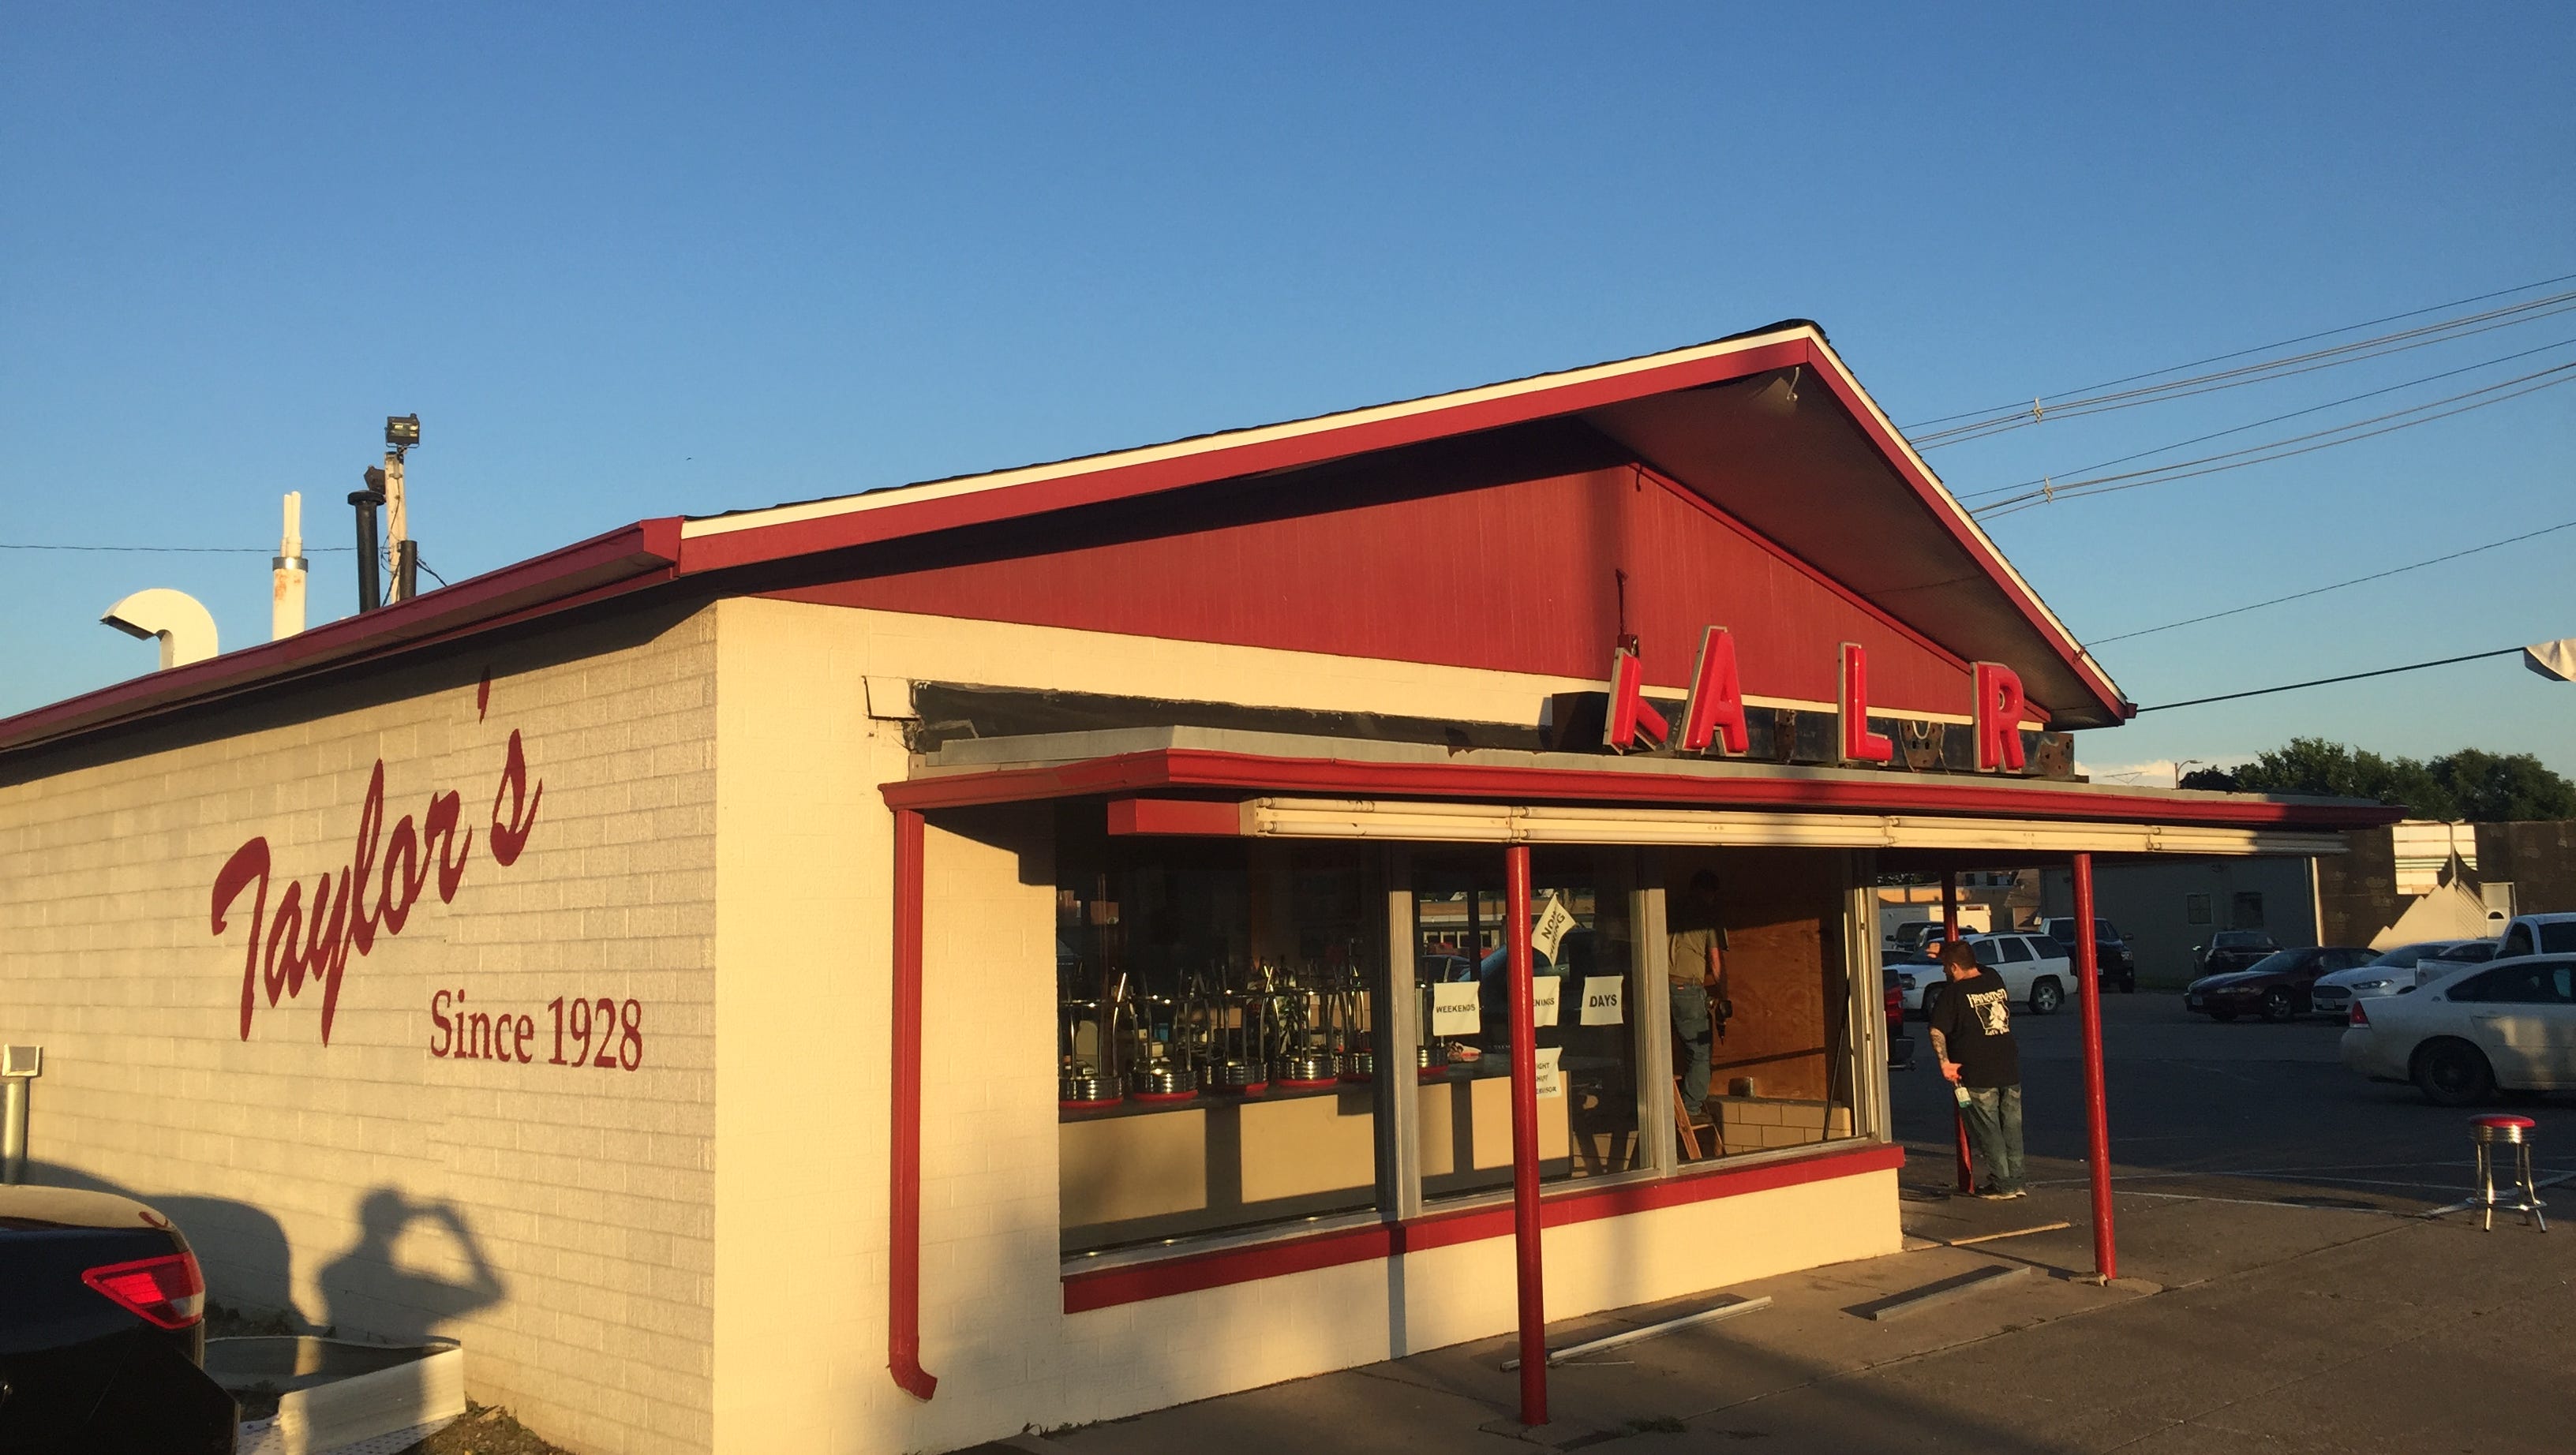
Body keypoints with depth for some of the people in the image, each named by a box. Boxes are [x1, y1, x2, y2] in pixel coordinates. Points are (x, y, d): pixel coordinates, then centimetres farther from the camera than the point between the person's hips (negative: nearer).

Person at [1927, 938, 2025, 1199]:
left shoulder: (1955, 994, -11)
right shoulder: (1995, 979, 6)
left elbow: (1937, 1032, -20)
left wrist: (1945, 1063, -12)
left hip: (1977, 1076, -6)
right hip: (2010, 1070, 6)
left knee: (1987, 1131, 4)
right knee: (2011, 1127, 13)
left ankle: (2002, 1184, 6)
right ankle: (2015, 1181, 17)